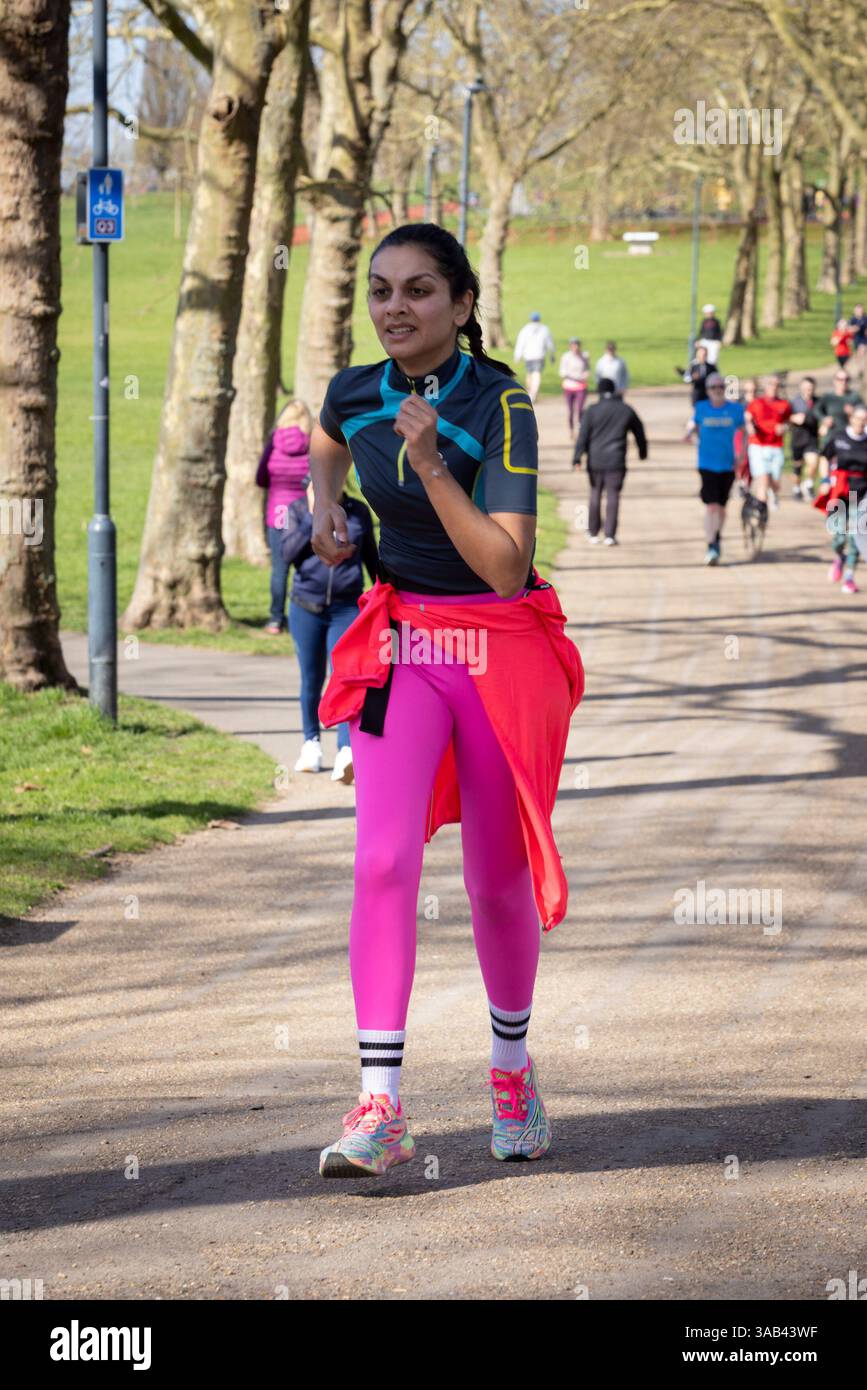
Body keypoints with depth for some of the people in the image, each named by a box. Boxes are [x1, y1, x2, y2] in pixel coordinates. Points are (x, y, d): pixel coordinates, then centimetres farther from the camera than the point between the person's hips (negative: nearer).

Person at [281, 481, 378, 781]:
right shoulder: (298, 510, 2)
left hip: (347, 609, -1)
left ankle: (346, 752, -29)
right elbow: (288, 553, -10)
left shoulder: (359, 512, 3)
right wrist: (313, 517, -14)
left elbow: (370, 557, 14)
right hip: (306, 607, 1)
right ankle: (311, 743, 32)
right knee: (311, 680, 11)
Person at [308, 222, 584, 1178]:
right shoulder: (354, 393, -2)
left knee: (497, 883, 7)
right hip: (401, 646, 3)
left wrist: (431, 465, -33)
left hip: (501, 649, -3)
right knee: (384, 859, -16)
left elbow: (506, 568, -26)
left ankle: (511, 1062, 34)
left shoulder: (500, 406, -17)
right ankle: (380, 1106, -19)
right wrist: (326, 506, 5)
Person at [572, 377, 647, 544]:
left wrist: (577, 458, -8)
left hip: (595, 461, 0)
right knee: (613, 496, 0)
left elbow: (583, 435, -6)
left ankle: (593, 534, 18)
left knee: (595, 494, 12)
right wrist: (642, 451, 34)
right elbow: (639, 432, 17)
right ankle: (610, 535, -5)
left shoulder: (592, 410, 0)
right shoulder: (626, 410, 5)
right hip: (616, 461, 0)